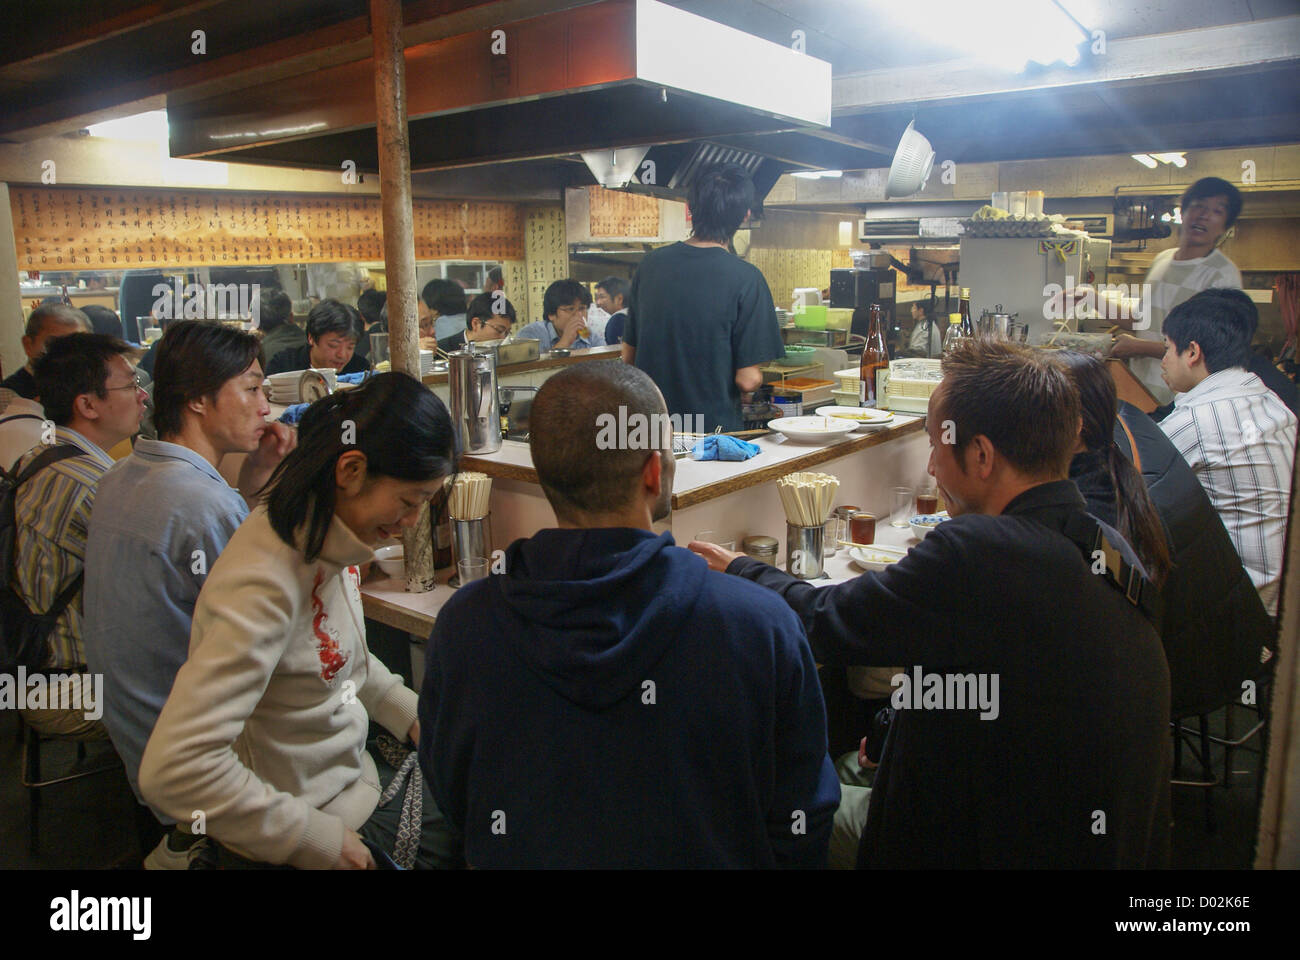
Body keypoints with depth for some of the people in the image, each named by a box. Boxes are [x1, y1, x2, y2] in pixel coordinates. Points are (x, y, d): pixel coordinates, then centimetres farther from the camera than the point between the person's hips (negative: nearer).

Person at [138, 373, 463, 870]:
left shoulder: (325, 536, -5)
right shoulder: (266, 583, -31)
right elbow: (173, 770, -33)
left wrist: (412, 716, 2)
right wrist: (316, 840, -25)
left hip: (356, 769, 7)